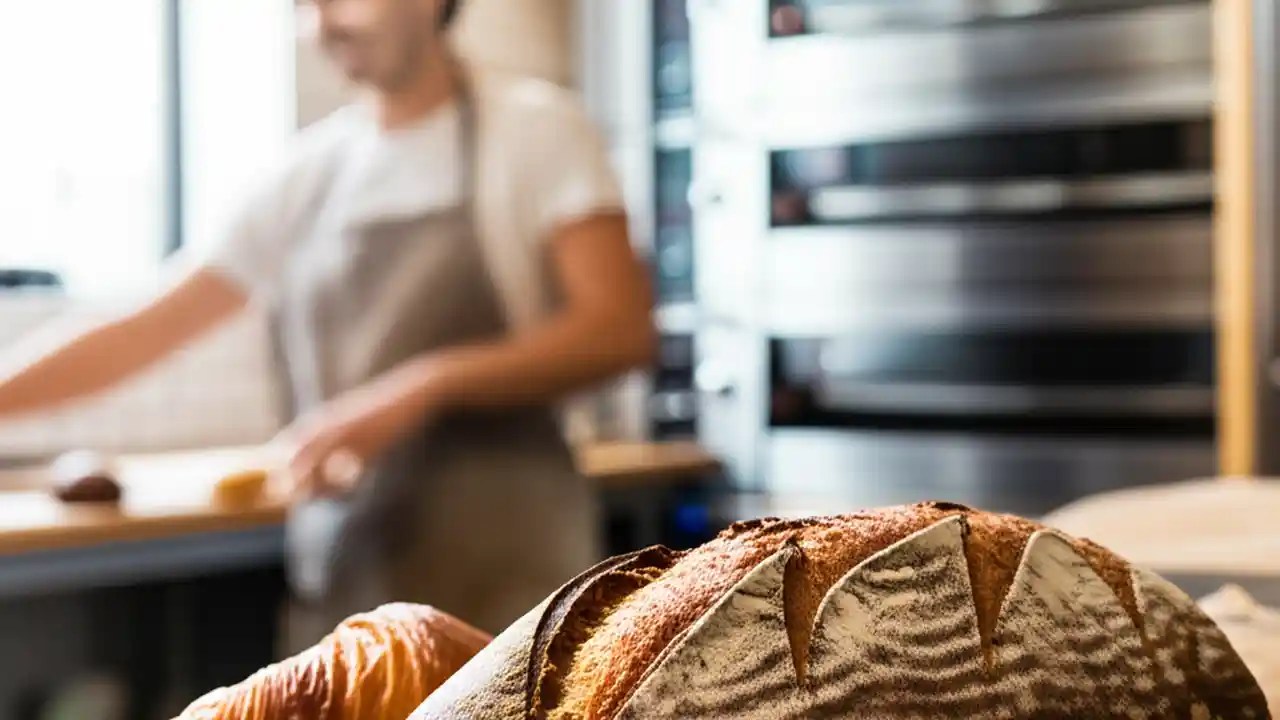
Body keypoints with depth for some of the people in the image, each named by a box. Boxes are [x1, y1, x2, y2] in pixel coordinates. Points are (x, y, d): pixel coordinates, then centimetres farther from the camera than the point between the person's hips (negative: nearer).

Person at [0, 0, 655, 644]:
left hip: (502, 573, -4)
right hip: (343, 582, 5)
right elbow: (146, 335, 14)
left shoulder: (536, 128, -1)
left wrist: (422, 387, -21)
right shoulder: (308, 172, 10)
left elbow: (620, 329, -12)